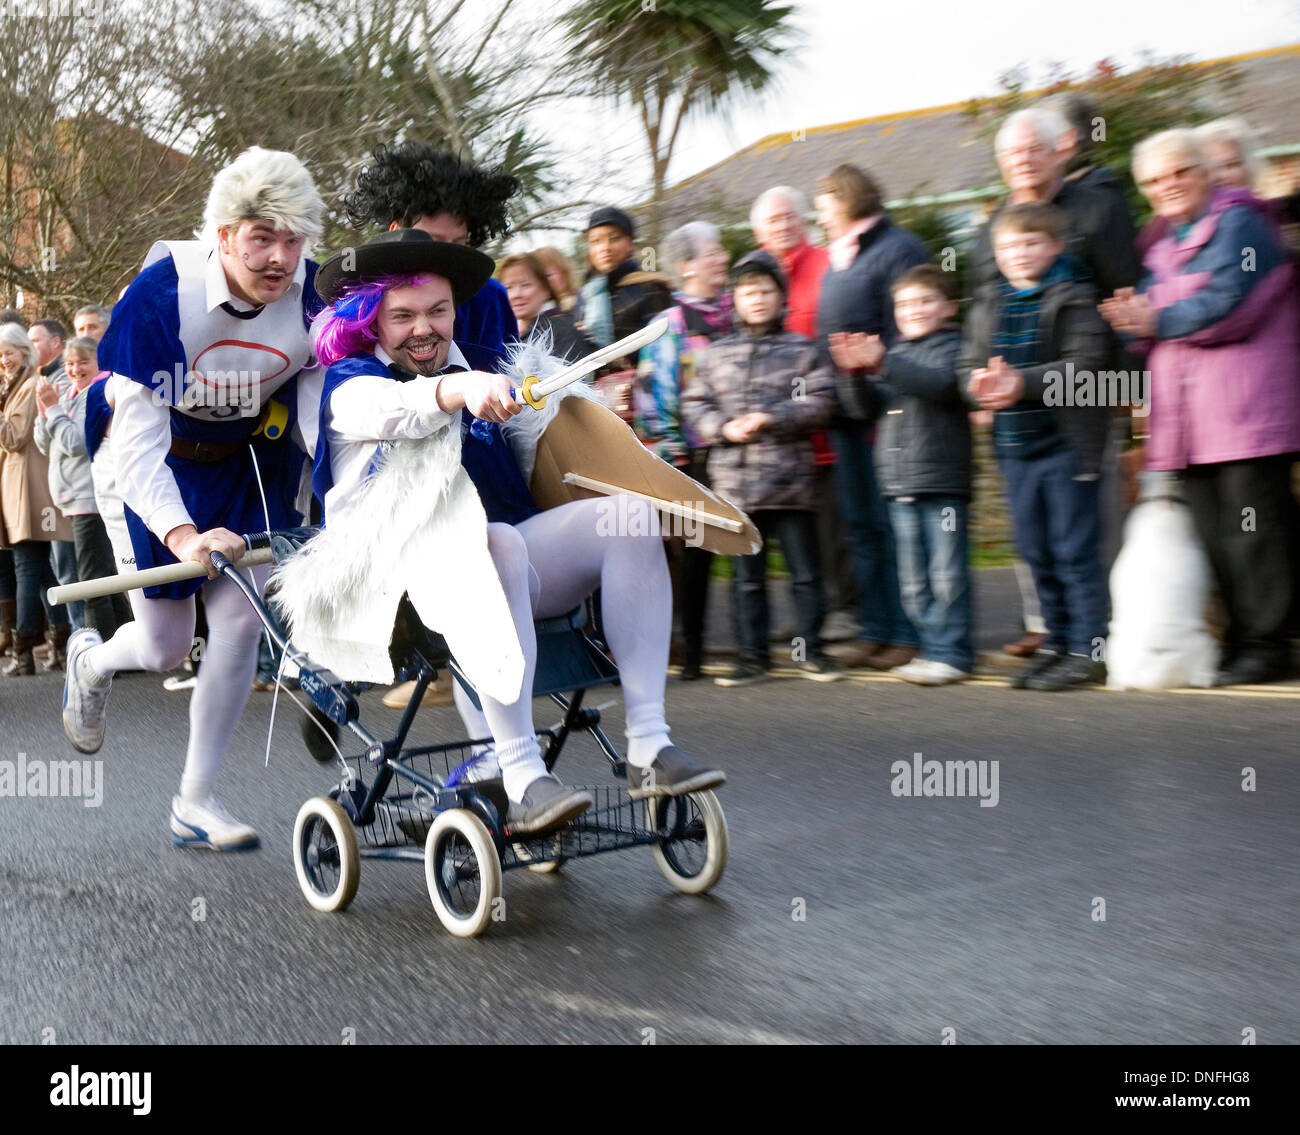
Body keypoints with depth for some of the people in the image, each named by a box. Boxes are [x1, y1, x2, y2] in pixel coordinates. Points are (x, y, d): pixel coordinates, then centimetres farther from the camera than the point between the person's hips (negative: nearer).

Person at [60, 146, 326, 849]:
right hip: (162, 465, -2)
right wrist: (181, 533, -48)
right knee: (165, 648, 4)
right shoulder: (162, 293, -31)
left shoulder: (309, 295, -21)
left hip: (249, 461, 3)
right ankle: (92, 659, 44)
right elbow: (136, 441, -34)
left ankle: (195, 803, 8)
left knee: (239, 620, -9)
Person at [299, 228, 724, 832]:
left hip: (509, 564, 6)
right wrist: (462, 389, -40)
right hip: (405, 572, -6)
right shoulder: (351, 384, 5)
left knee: (632, 513, -16)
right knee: (495, 542, -38)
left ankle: (648, 746, -26)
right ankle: (520, 780, -45)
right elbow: (397, 409, -20)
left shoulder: (468, 369, 27)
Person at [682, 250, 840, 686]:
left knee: (805, 571, 3)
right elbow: (694, 405, 10)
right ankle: (752, 655, 15)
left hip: (791, 481, -2)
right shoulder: (716, 355, 12)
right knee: (746, 576, 8)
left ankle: (810, 650, 13)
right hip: (734, 482, 2)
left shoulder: (801, 350, 4)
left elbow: (820, 401, -4)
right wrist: (725, 428, -8)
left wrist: (772, 418, -14)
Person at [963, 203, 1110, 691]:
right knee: (1036, 553, 13)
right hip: (1014, 443, 6)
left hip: (1067, 440, -6)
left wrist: (1021, 383, -25)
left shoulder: (1074, 298, -6)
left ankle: (1087, 649, 4)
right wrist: (983, 383, -14)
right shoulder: (988, 303, 11)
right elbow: (970, 363, 9)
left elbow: (1084, 363, -16)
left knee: (1076, 550, -3)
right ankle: (1057, 642, 24)